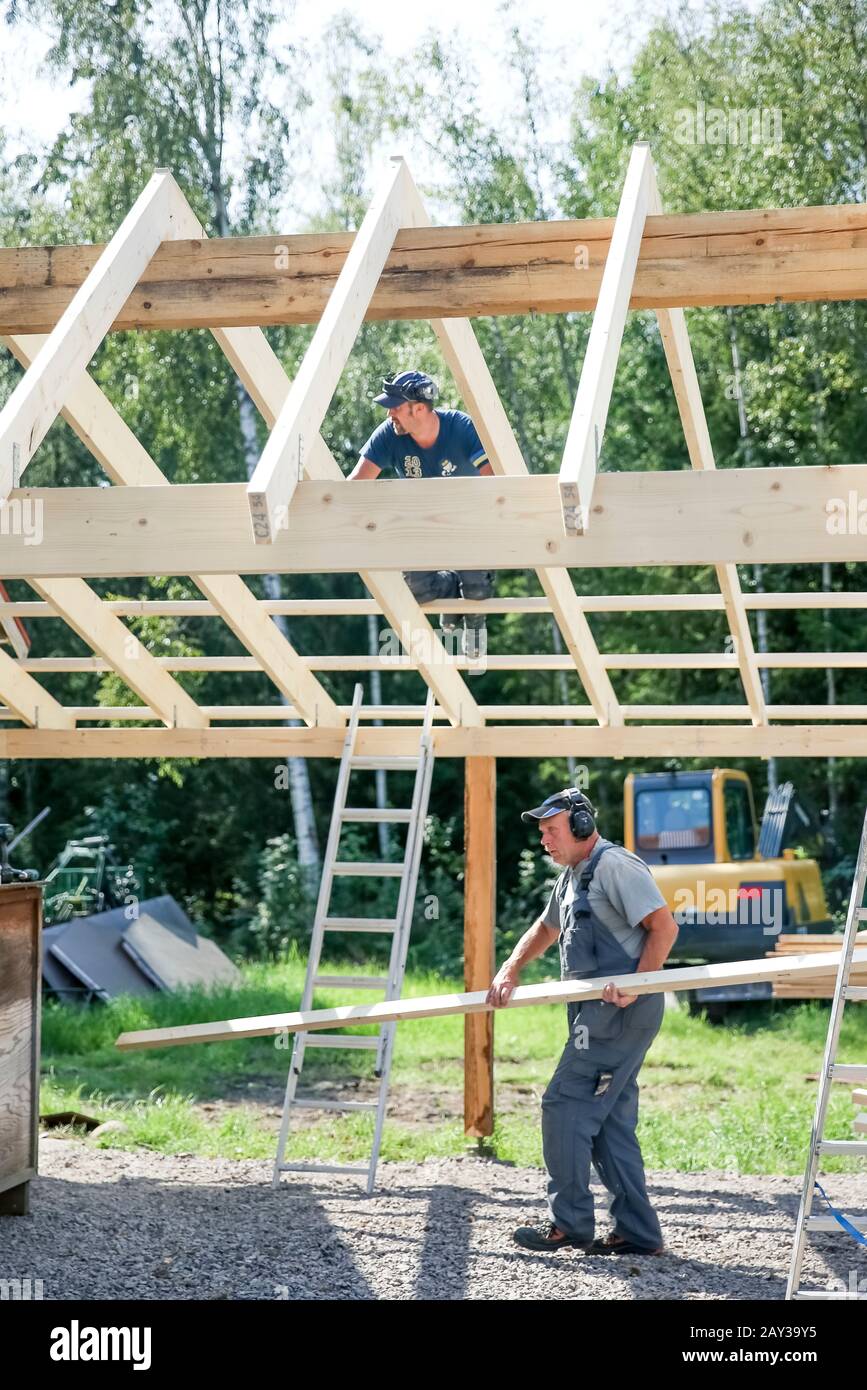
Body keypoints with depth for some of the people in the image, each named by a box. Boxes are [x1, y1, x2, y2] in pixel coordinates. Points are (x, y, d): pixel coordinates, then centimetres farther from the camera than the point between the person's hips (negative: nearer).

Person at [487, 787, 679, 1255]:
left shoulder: (615, 865, -12)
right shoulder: (572, 876, 20)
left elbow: (664, 926, -18)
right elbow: (546, 927, 34)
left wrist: (636, 986, -23)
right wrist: (510, 970, 20)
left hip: (620, 1014, -10)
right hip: (600, 1015, 10)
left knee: (564, 1106, -8)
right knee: (609, 1121, 9)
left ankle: (569, 1224, -2)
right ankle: (637, 1233, 12)